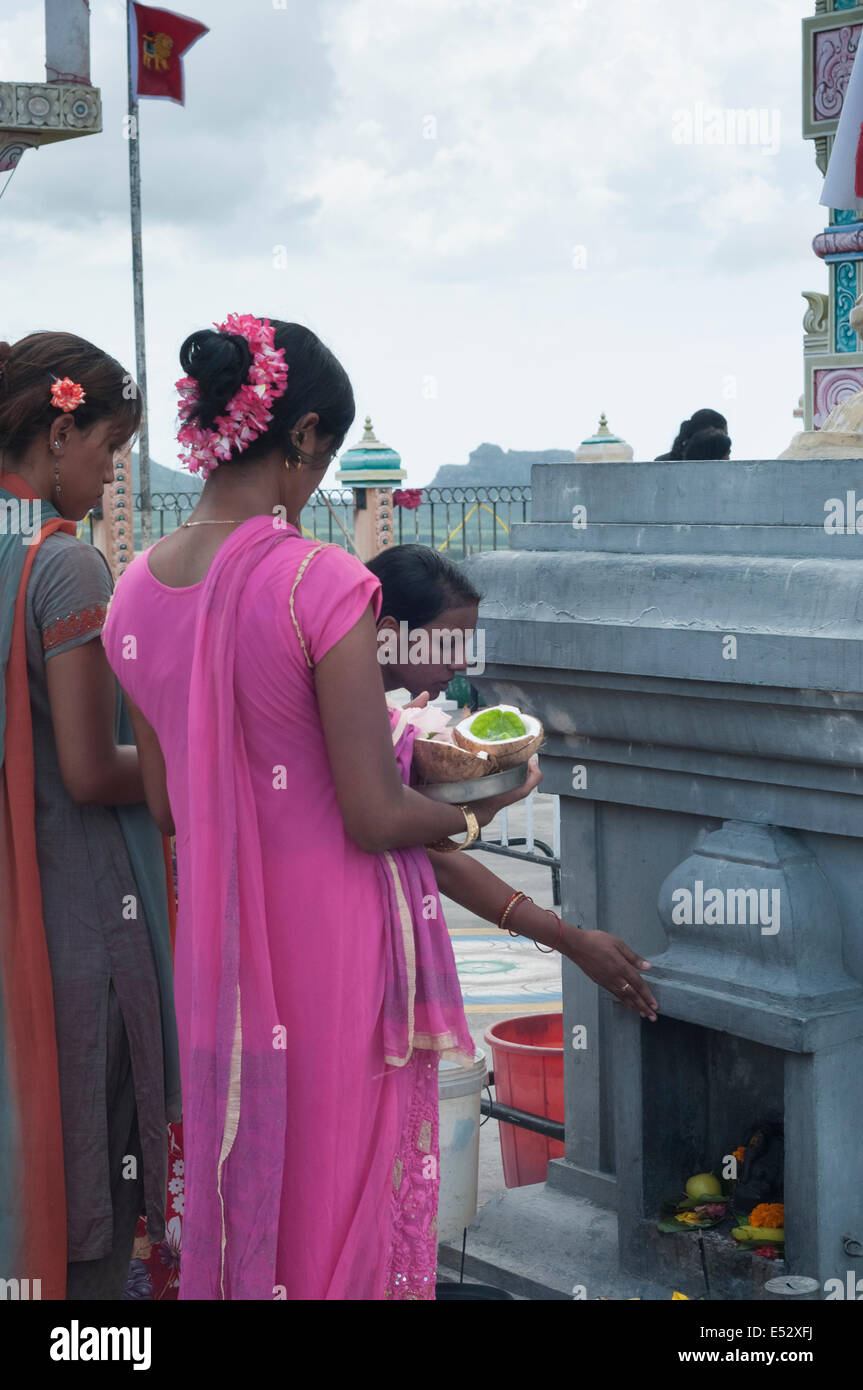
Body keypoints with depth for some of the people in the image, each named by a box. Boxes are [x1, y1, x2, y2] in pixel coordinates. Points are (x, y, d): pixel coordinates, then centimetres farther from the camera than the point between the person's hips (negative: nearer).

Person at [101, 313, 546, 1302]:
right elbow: (376, 817, -18)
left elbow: (166, 807, 8)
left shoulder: (133, 594, -1)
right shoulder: (324, 585, -21)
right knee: (342, 1179, 11)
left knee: (237, 1170, 21)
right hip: (333, 945, -6)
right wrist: (474, 812, 1)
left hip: (215, 949, 6)